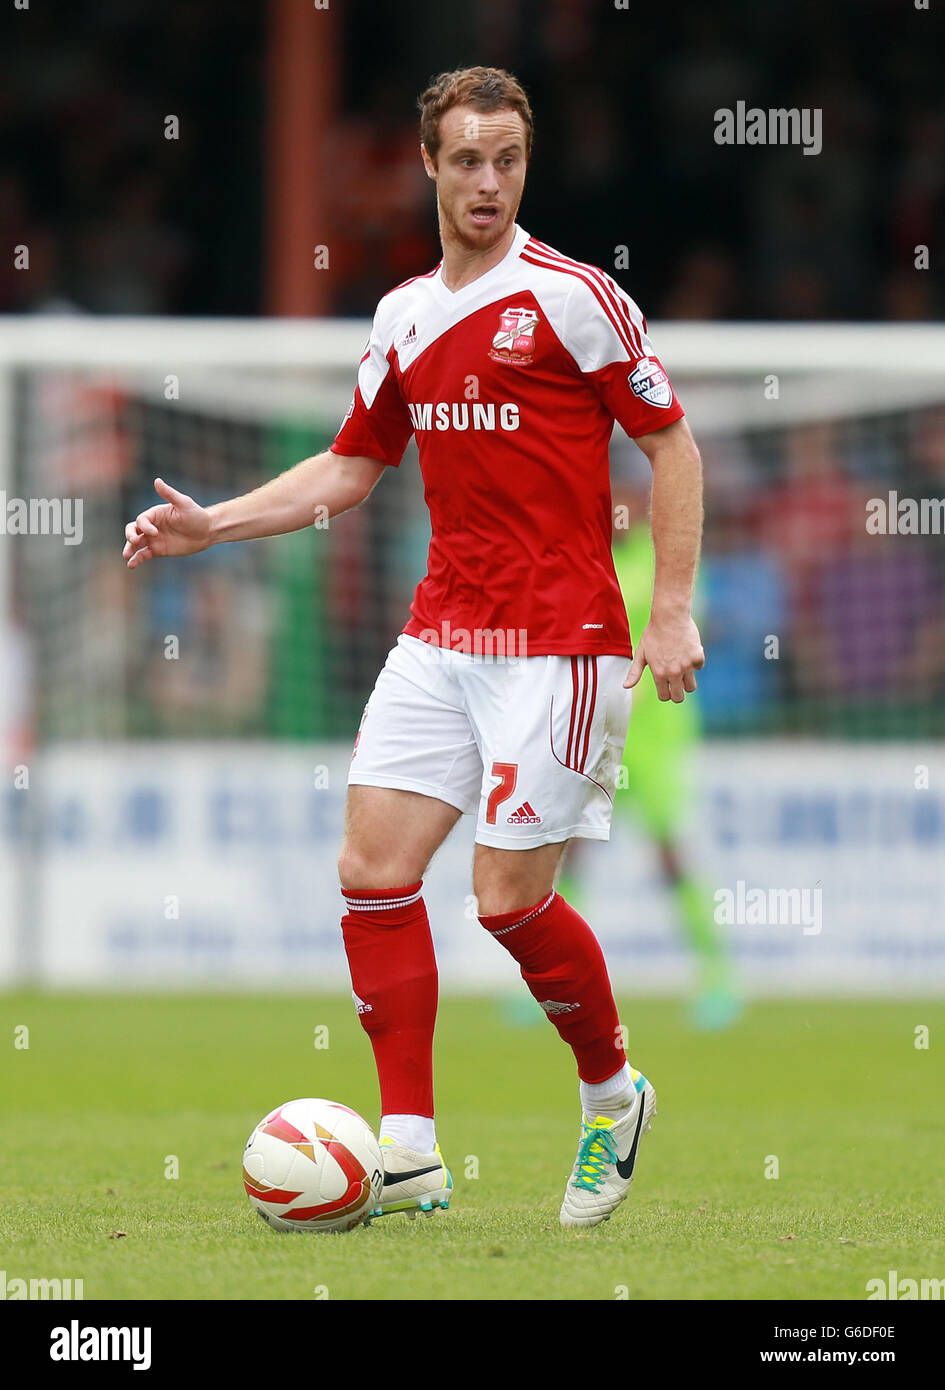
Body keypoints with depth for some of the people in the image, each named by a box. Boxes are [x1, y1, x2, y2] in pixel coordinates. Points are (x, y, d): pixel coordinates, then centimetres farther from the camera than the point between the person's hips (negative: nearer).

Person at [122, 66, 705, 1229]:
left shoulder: (571, 297, -8)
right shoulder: (403, 317, 11)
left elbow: (671, 444, -4)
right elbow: (349, 468, 22)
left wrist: (672, 612, -10)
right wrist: (209, 525, 12)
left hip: (557, 645, -6)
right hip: (440, 637, 6)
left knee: (508, 897, -8)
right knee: (373, 867, -5)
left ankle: (613, 1096, 19)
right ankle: (409, 1151, -1)